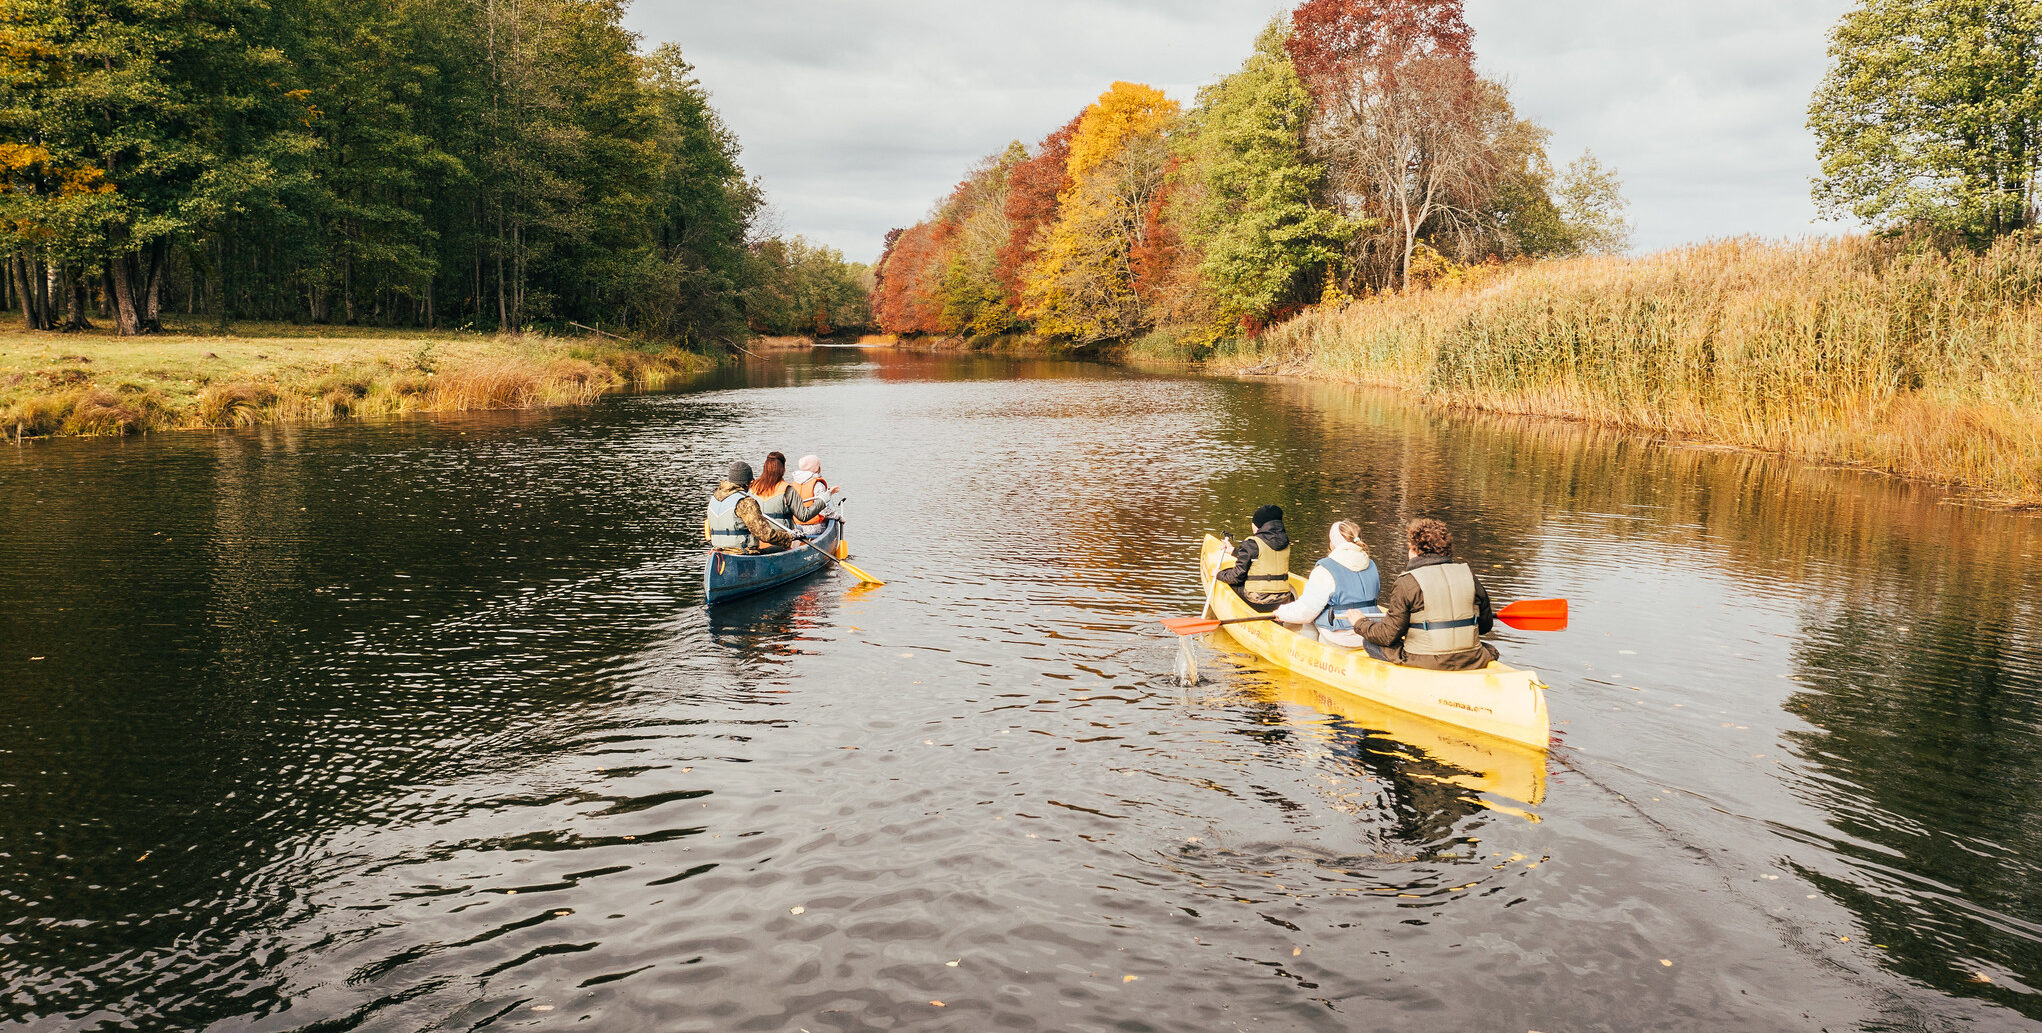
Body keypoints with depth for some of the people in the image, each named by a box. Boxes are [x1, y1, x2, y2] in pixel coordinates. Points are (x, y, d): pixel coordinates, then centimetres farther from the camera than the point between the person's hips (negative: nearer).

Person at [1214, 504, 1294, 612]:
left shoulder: (1251, 543, -14)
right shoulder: (1285, 542, 6)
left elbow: (1237, 575, -12)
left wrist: (1219, 575, 8)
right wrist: (1234, 551, 30)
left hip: (1257, 603, -6)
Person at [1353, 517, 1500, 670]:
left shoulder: (1406, 583, -10)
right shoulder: (1468, 575, 5)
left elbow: (1388, 635, -8)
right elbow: (1485, 624, 14)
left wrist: (1360, 623, 11)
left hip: (1426, 663, -4)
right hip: (1470, 662, 4)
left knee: (1370, 641, 15)